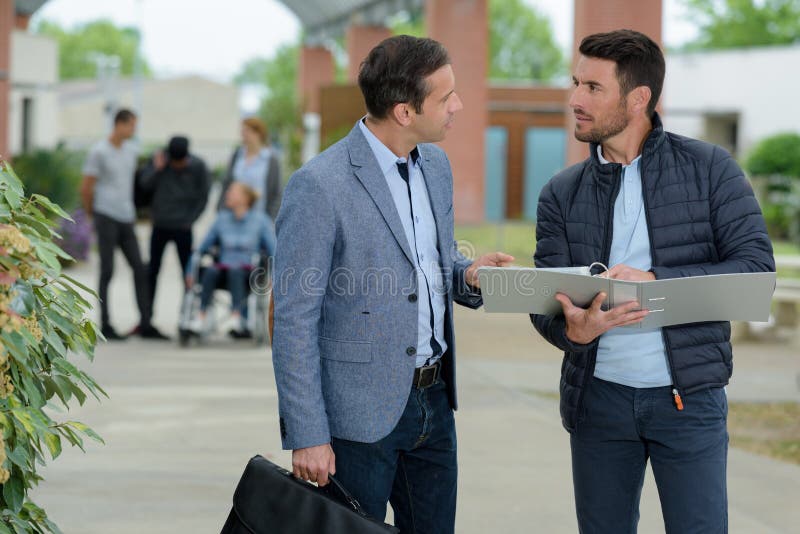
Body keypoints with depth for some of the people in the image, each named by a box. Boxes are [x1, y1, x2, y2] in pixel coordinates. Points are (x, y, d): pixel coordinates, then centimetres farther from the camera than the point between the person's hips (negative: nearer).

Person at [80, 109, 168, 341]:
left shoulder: (131, 150, 12)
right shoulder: (99, 152, -8)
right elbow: (86, 188, -4)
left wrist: (130, 211, 17)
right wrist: (93, 214, 6)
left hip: (126, 219, 6)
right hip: (106, 217, -6)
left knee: (139, 269, 3)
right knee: (107, 271, -3)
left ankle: (145, 324, 6)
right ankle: (105, 326, 3)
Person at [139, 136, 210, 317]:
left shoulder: (197, 166, -7)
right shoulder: (160, 159, -2)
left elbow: (203, 196, 0)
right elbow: (145, 185, -4)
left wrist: (190, 219, -6)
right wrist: (157, 169, -20)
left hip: (182, 227, -2)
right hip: (160, 226, 2)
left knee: (188, 272, 0)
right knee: (152, 271, 7)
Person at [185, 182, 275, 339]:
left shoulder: (260, 220, 6)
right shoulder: (222, 219, 14)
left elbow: (274, 251, 0)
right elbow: (201, 248, 18)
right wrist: (191, 271, 9)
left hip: (250, 271, -2)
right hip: (224, 267, 3)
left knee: (235, 270, -36)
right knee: (210, 271, -31)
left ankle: (237, 318, -51)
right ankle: (200, 318, -44)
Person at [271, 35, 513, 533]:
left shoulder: (435, 165, 7)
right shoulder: (319, 186, -18)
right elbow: (295, 322, -16)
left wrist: (466, 274, -2)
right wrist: (307, 436, -17)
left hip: (433, 399, 7)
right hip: (359, 414, -7)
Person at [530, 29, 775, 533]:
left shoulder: (709, 168, -3)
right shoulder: (562, 193, 5)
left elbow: (756, 264, -11)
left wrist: (656, 282, -22)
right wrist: (573, 330, -25)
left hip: (689, 394, -3)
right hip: (598, 394, 3)